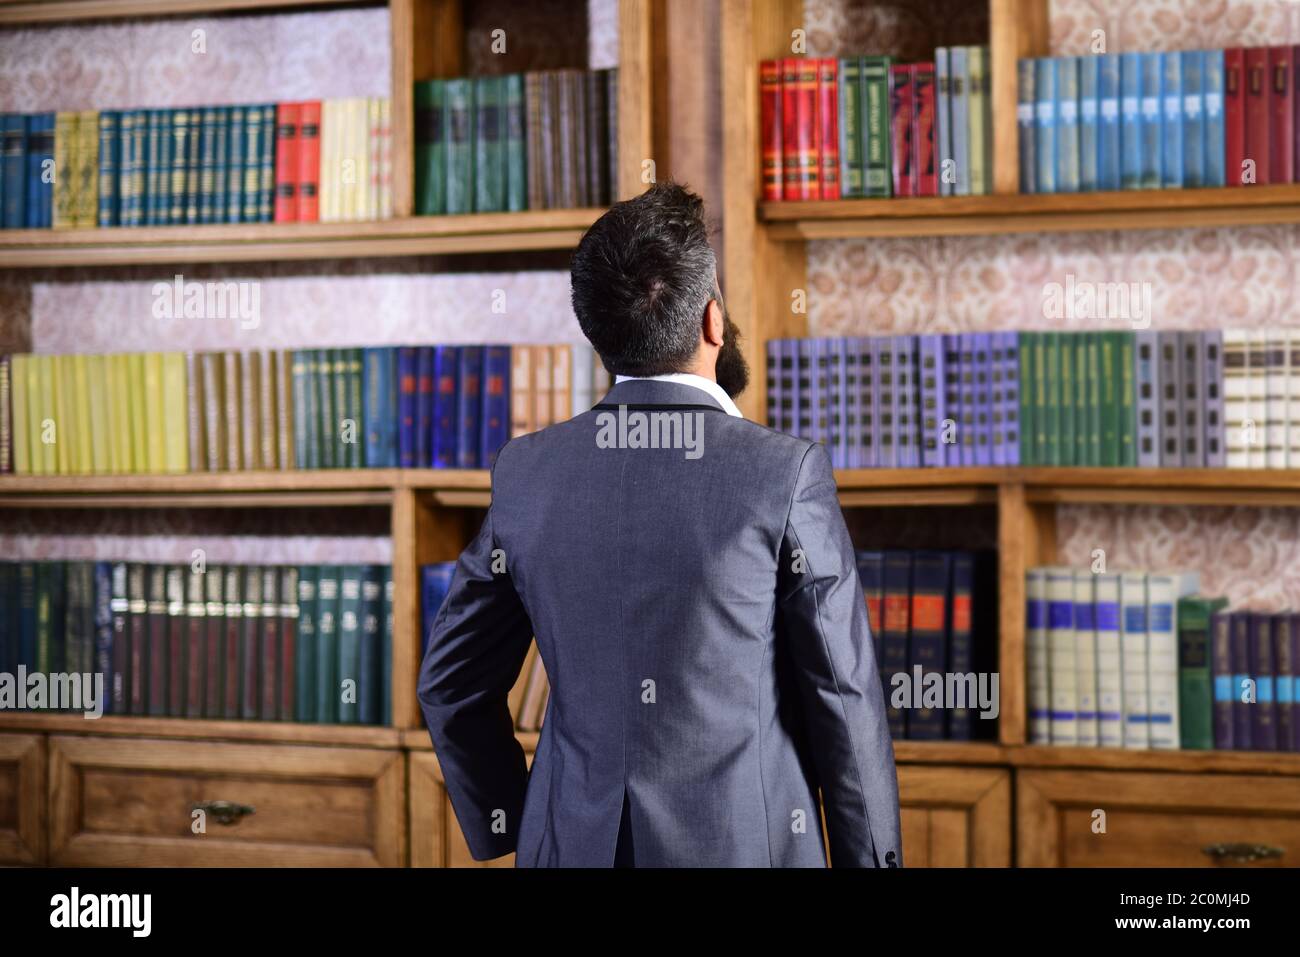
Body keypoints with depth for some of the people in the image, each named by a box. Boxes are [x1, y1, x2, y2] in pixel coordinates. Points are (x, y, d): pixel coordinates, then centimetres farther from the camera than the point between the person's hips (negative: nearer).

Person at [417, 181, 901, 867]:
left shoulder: (526, 473, -1)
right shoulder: (786, 473, -11)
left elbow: (451, 681, 6)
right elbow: (844, 696, -8)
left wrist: (508, 830, 15)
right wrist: (872, 859, 2)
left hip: (573, 843, 3)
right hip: (747, 843, -3)